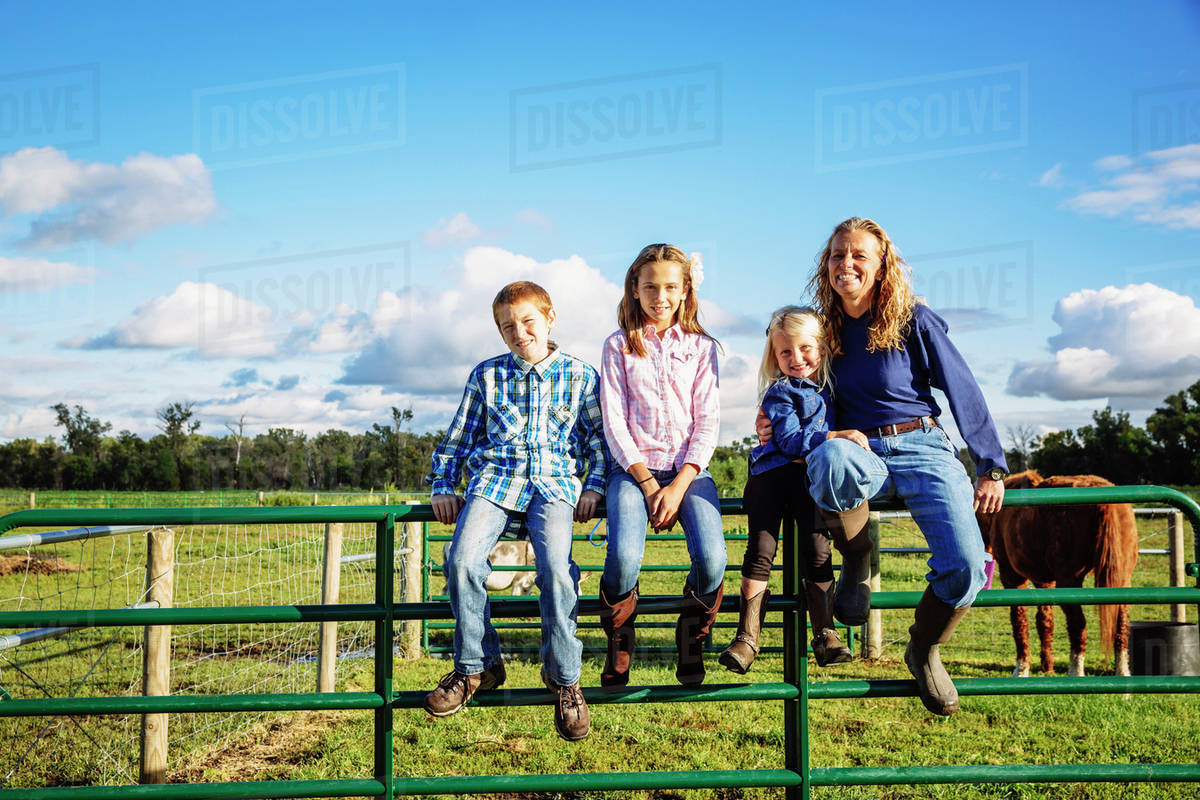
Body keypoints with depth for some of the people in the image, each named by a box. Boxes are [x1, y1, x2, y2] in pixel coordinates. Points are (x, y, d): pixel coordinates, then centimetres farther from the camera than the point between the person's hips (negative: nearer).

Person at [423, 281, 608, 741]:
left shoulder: (581, 376, 14)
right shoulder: (487, 375, 17)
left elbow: (600, 439, 16)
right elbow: (458, 438, 22)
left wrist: (594, 487, 1)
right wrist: (442, 488, 11)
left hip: (555, 482, -2)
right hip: (495, 476, 2)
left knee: (556, 568, -28)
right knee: (462, 560, -25)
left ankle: (563, 677, -8)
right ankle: (476, 665, -3)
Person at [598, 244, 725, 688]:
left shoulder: (701, 347, 11)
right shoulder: (618, 346, 8)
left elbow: (708, 422, 3)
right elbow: (614, 422, 2)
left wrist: (679, 485, -10)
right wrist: (648, 484, -9)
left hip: (688, 468, 1)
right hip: (633, 467, -1)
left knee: (712, 559, -25)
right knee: (624, 558, -27)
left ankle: (691, 643, 5)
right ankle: (618, 644, 3)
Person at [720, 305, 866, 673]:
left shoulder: (832, 384, 12)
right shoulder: (780, 393, -3)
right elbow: (791, 440, -16)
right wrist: (837, 436, -25)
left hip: (814, 478, 3)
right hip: (773, 475, -3)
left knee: (818, 551, -9)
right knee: (760, 551, -10)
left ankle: (825, 633, -2)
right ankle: (747, 636, -8)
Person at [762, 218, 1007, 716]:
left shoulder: (913, 319, -1)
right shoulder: (825, 328, 10)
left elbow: (964, 391, 3)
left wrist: (991, 469, 2)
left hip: (923, 449, -1)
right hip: (862, 455, 1)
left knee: (964, 567, -24)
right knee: (830, 457, -40)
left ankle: (923, 649, 10)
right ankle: (857, 556, -10)